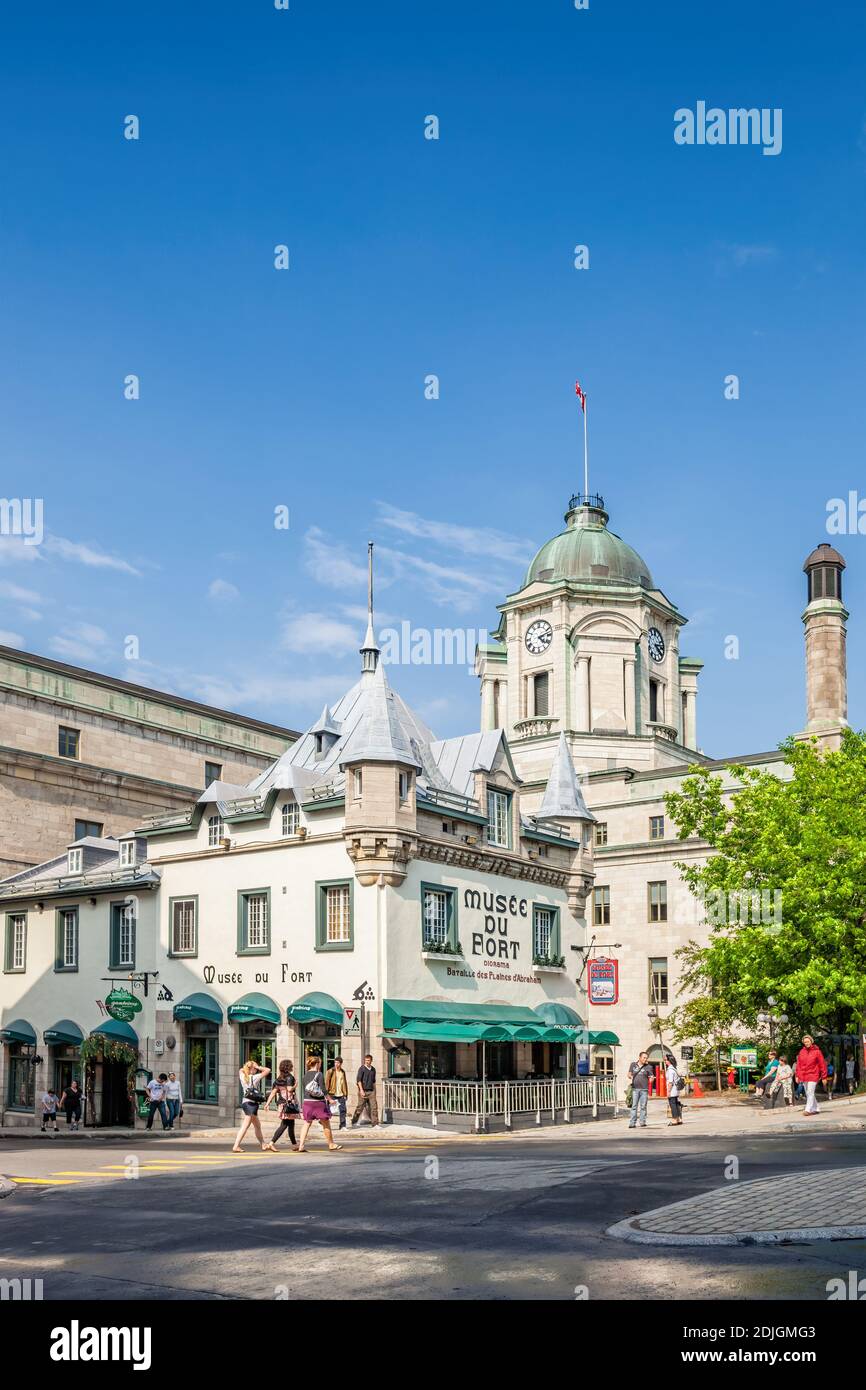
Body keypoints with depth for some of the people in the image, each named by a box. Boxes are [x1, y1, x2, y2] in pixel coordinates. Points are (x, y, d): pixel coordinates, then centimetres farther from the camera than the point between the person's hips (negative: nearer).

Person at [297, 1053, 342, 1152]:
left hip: (307, 1101, 5)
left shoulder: (306, 1075, 7)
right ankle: (331, 1144, 22)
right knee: (326, 1124, 10)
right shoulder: (319, 1074, -9)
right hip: (318, 1101, -5)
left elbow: (305, 1089, 11)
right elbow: (323, 1090, -12)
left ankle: (301, 1146, -5)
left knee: (306, 1123, 6)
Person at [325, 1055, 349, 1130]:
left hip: (341, 1094, 4)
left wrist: (346, 1094, 12)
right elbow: (326, 1082, -6)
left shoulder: (343, 1072, 12)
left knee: (343, 1110, 0)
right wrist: (326, 1093, -12)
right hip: (332, 1094, -4)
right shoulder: (330, 1071, -3)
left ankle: (343, 1126, 8)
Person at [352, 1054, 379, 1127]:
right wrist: (361, 1090, -19)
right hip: (363, 1091, -5)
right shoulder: (362, 1069, -4)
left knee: (374, 1107, -4)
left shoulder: (373, 1069, 13)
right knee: (360, 1107, 1)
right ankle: (354, 1122, 17)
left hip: (371, 1091, 5)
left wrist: (374, 1091, 19)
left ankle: (375, 1124, -3)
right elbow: (358, 1080, -10)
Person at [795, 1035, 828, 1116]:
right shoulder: (801, 1052, 8)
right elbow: (798, 1064, 11)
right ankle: (815, 1109, 22)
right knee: (808, 1093, 11)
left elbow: (822, 1064, -3)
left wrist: (824, 1077, -5)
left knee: (810, 1093, -13)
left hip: (813, 1075, -5)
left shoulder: (817, 1051, -4)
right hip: (804, 1076, 6)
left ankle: (808, 1110, -14)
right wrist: (797, 1075, 6)